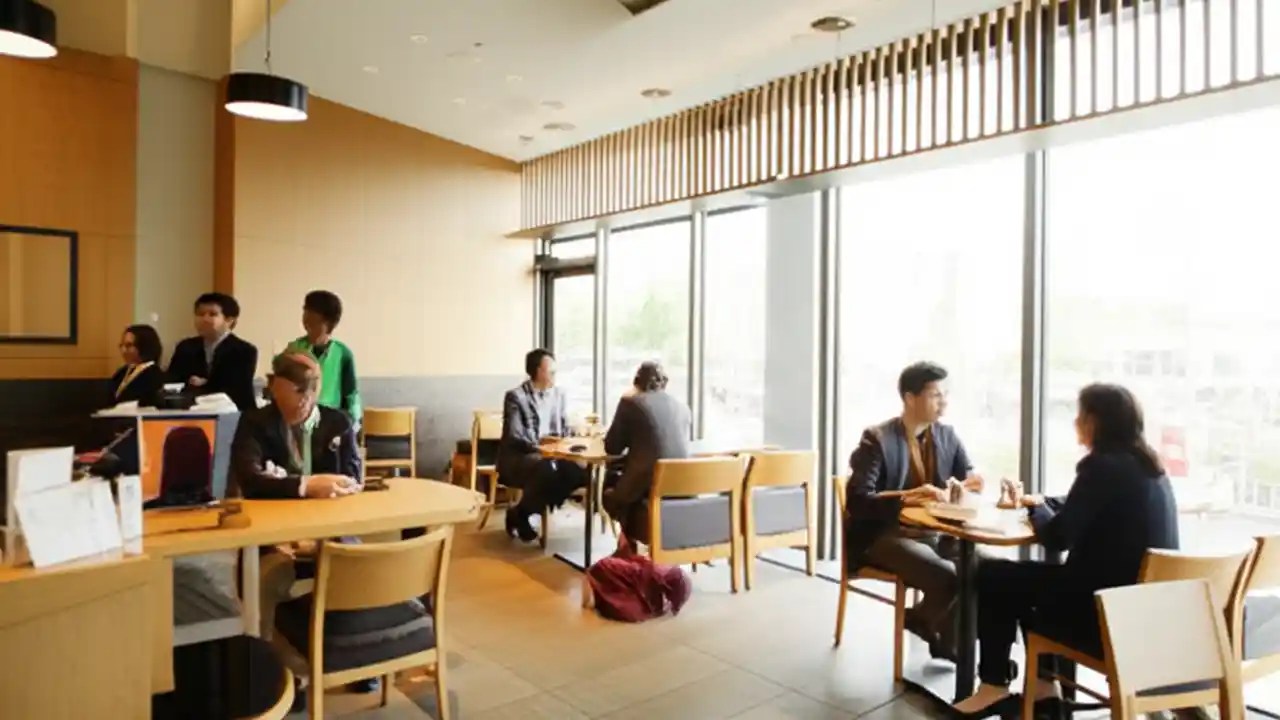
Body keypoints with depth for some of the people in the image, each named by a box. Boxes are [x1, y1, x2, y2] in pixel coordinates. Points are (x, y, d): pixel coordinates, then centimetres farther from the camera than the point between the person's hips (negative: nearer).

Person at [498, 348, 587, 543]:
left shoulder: (558, 394, 11)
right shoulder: (516, 396, -9)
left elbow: (564, 429, 14)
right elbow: (513, 437, -17)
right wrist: (538, 442, -33)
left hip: (550, 454, 6)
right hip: (517, 458, -6)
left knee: (579, 472, -23)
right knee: (546, 469, -37)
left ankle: (539, 505, -4)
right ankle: (519, 514, -12)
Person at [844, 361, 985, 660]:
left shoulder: (947, 436, 9)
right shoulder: (877, 439, -11)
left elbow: (968, 481, 11)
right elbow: (858, 501, -19)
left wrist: (970, 486, -14)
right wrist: (908, 497, -32)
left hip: (936, 532, 6)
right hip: (886, 535, -6)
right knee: (948, 577, -28)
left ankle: (945, 637, 6)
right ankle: (922, 621, 7)